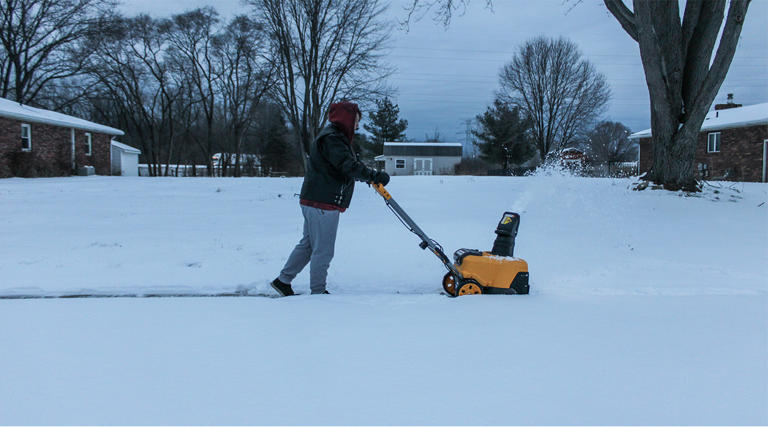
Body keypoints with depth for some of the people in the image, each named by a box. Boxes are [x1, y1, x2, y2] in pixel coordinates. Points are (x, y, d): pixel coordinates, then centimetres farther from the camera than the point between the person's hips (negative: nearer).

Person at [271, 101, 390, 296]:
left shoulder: (337, 138, 20)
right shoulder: (331, 139, -16)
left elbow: (351, 164, 21)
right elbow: (349, 166, -27)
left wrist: (372, 176, 6)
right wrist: (374, 175, -27)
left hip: (314, 201, 11)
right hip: (323, 203, -11)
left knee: (308, 244, 18)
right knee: (323, 250, -2)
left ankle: (283, 280, 25)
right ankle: (318, 291, 8)